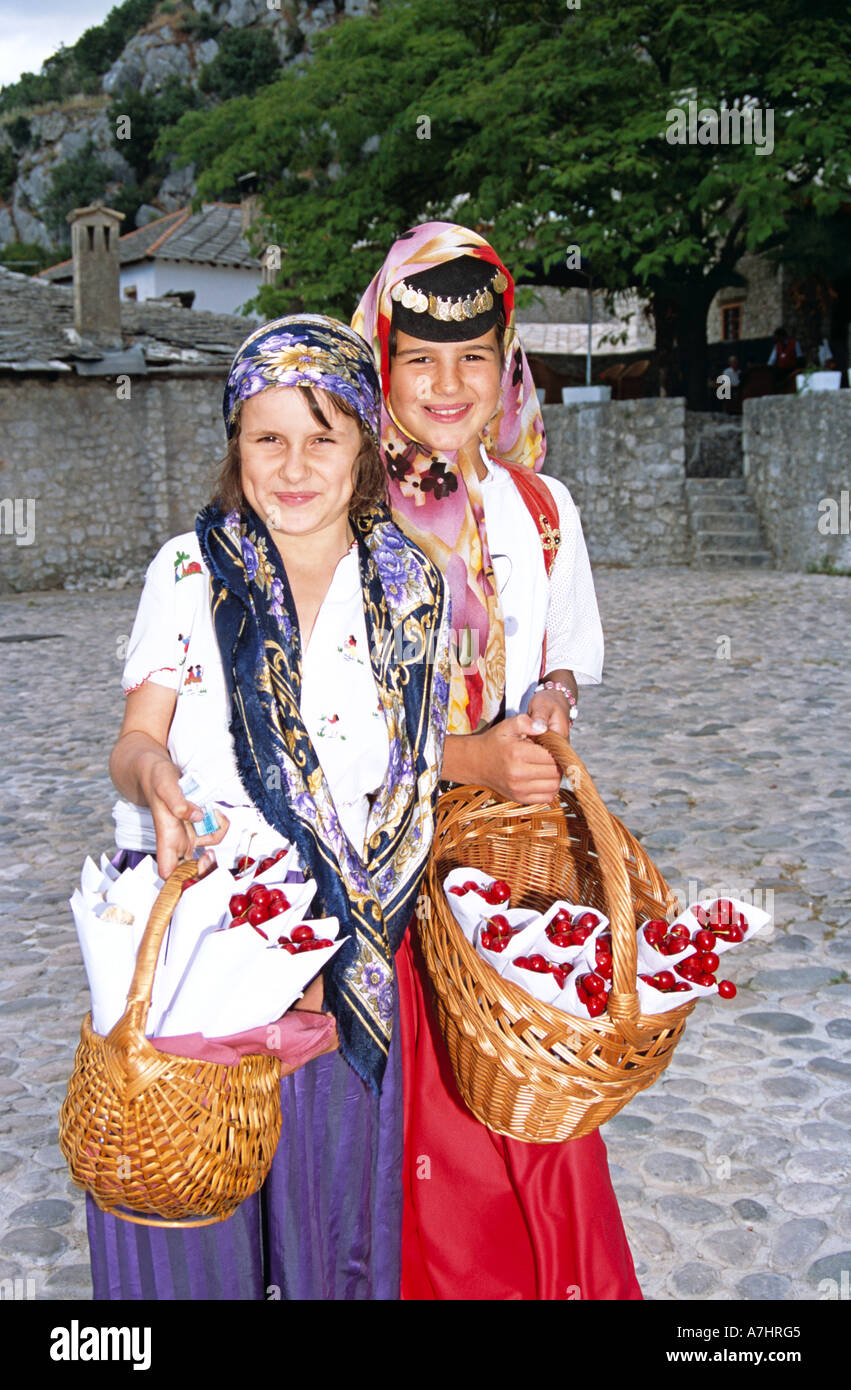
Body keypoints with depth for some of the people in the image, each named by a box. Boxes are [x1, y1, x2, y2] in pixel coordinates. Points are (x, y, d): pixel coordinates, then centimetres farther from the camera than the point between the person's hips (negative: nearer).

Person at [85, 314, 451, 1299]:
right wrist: (151, 773, -25)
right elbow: (135, 736, -3)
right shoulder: (188, 570, 1)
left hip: (341, 943, 1)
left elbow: (414, 765, 5)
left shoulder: (411, 588, 2)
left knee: (326, 1184, 8)